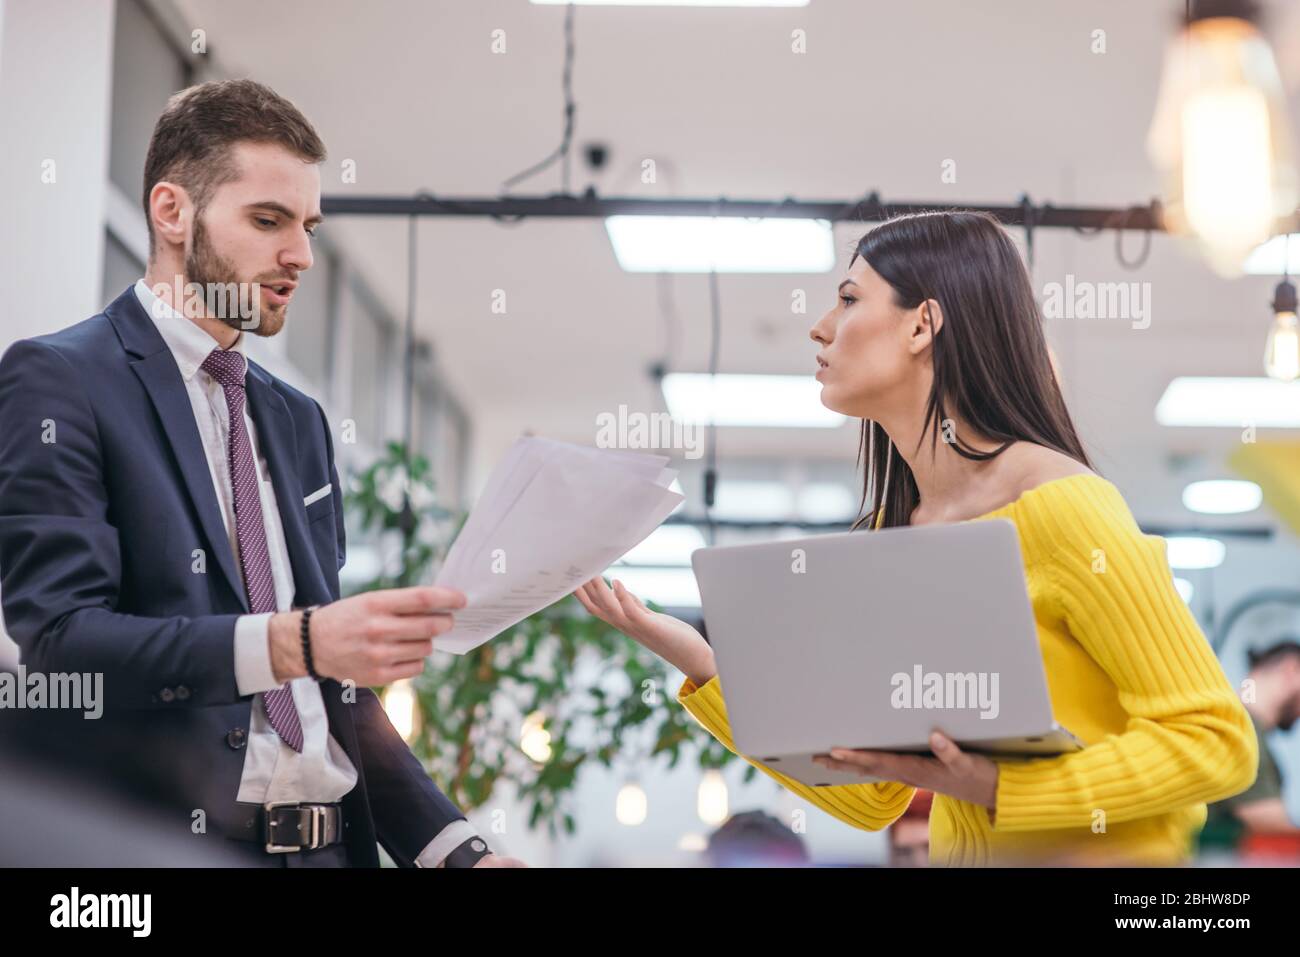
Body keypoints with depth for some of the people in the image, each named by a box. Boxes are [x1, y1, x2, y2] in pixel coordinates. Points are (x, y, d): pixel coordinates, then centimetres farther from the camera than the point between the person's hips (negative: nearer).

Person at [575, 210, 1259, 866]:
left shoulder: (1057, 507, -13)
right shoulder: (888, 532, 7)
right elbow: (871, 799, 8)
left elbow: (1217, 740, -13)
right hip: (962, 855, 4)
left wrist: (998, 787, -20)